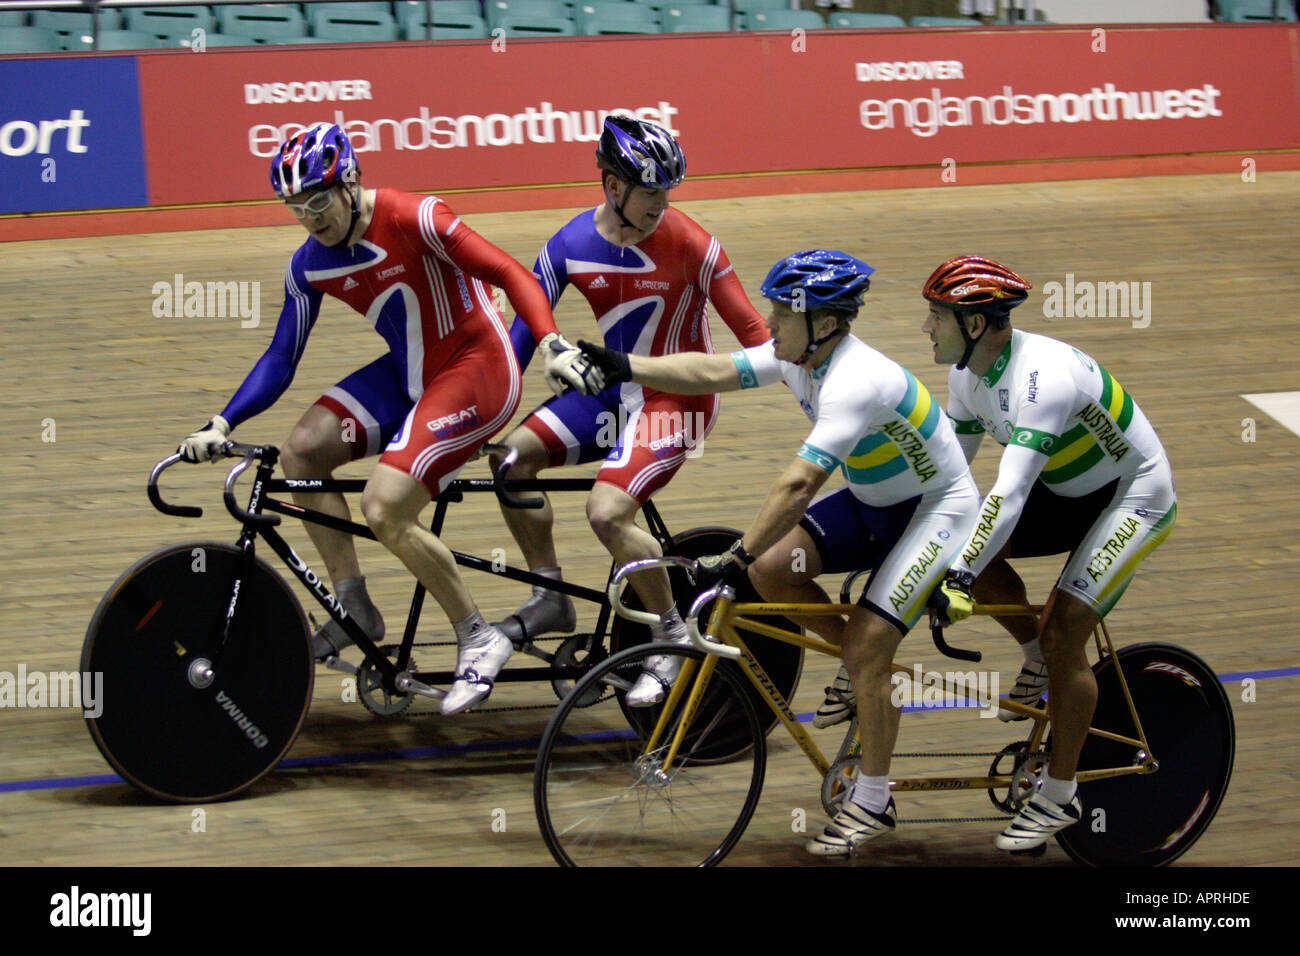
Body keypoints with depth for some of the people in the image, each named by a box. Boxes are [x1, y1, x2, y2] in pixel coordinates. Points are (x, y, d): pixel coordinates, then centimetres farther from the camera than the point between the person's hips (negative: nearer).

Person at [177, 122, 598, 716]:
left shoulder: (412, 221, -22)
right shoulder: (310, 265, -1)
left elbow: (510, 273, -21)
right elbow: (280, 360, 6)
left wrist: (552, 344, -35)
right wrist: (221, 425, -6)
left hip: (476, 371, -8)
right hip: (408, 376, 8)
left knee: (383, 509, -20)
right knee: (301, 452, -4)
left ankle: (478, 640, -4)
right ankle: (354, 610, 9)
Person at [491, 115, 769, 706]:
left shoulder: (687, 244, -18)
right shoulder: (571, 245, -5)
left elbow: (750, 330, -12)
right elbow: (526, 326, 2)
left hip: (676, 398, -6)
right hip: (613, 391, 6)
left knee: (607, 512, -23)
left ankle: (673, 635, -4)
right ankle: (550, 598, 8)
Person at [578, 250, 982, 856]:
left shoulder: (855, 382, -34)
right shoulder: (800, 355, -7)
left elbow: (797, 486, -39)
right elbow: (713, 372, -7)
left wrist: (735, 558, -41)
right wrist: (624, 368, -18)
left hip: (936, 510, -9)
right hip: (873, 503, 9)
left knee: (866, 651, -16)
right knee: (772, 567, -9)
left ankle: (873, 802, 1)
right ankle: (870, 670, 13)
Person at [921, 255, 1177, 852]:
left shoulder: (1044, 378, -35)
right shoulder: (969, 374, -7)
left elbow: (1010, 493, -42)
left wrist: (961, 579, -46)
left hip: (1135, 496, -8)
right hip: (1067, 492, 8)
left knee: (1063, 634, -16)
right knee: (963, 542, -11)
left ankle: (1061, 796, -2)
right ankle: (1037, 658, 11)